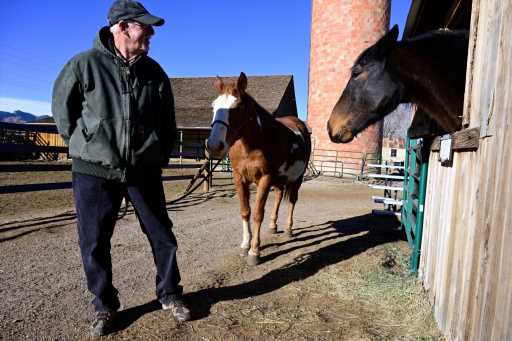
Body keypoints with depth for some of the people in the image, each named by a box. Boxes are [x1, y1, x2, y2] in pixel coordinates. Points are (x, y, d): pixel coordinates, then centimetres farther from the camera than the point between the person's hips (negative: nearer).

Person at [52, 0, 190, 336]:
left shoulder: (154, 72, 2)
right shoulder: (83, 65, -7)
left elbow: (168, 123, 11)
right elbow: (62, 107, 7)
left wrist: (160, 157, 10)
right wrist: (83, 144, 6)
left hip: (144, 171, 2)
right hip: (95, 171, -2)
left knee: (162, 236, 9)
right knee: (94, 244, 8)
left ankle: (170, 295, 31)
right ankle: (105, 305, 30)